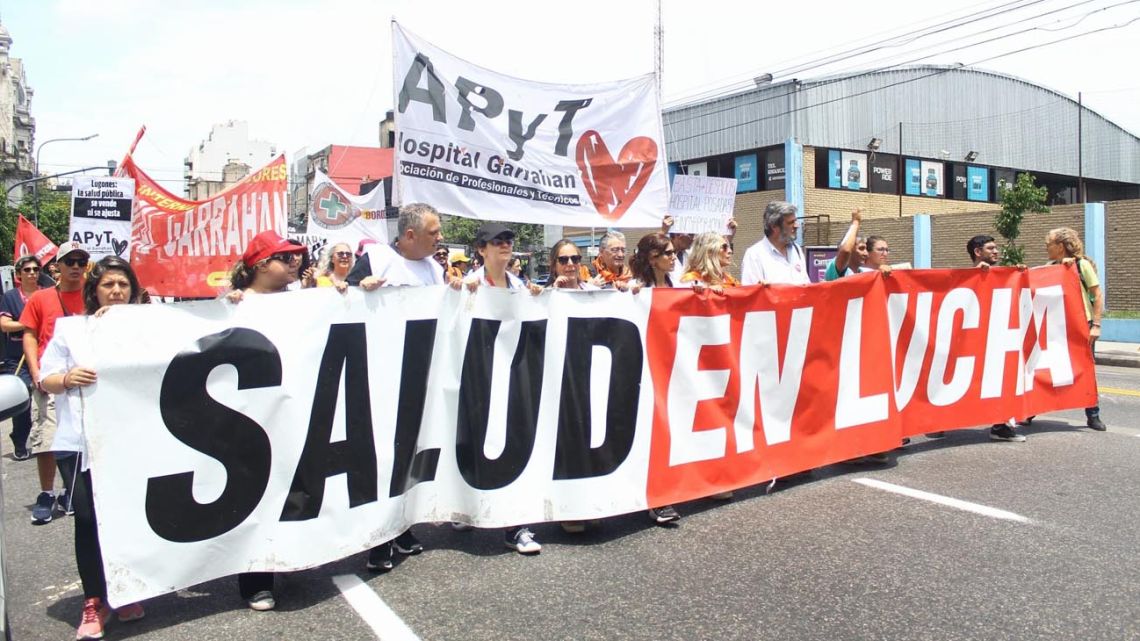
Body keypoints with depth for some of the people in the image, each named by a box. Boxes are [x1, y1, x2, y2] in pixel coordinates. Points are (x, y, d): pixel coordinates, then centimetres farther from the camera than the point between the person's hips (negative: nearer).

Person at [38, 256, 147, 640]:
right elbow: (45, 380, 6)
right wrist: (68, 379, -13)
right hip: (87, 440, -1)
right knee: (88, 518, -1)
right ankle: (93, 602, 12)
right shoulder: (71, 331, 7)